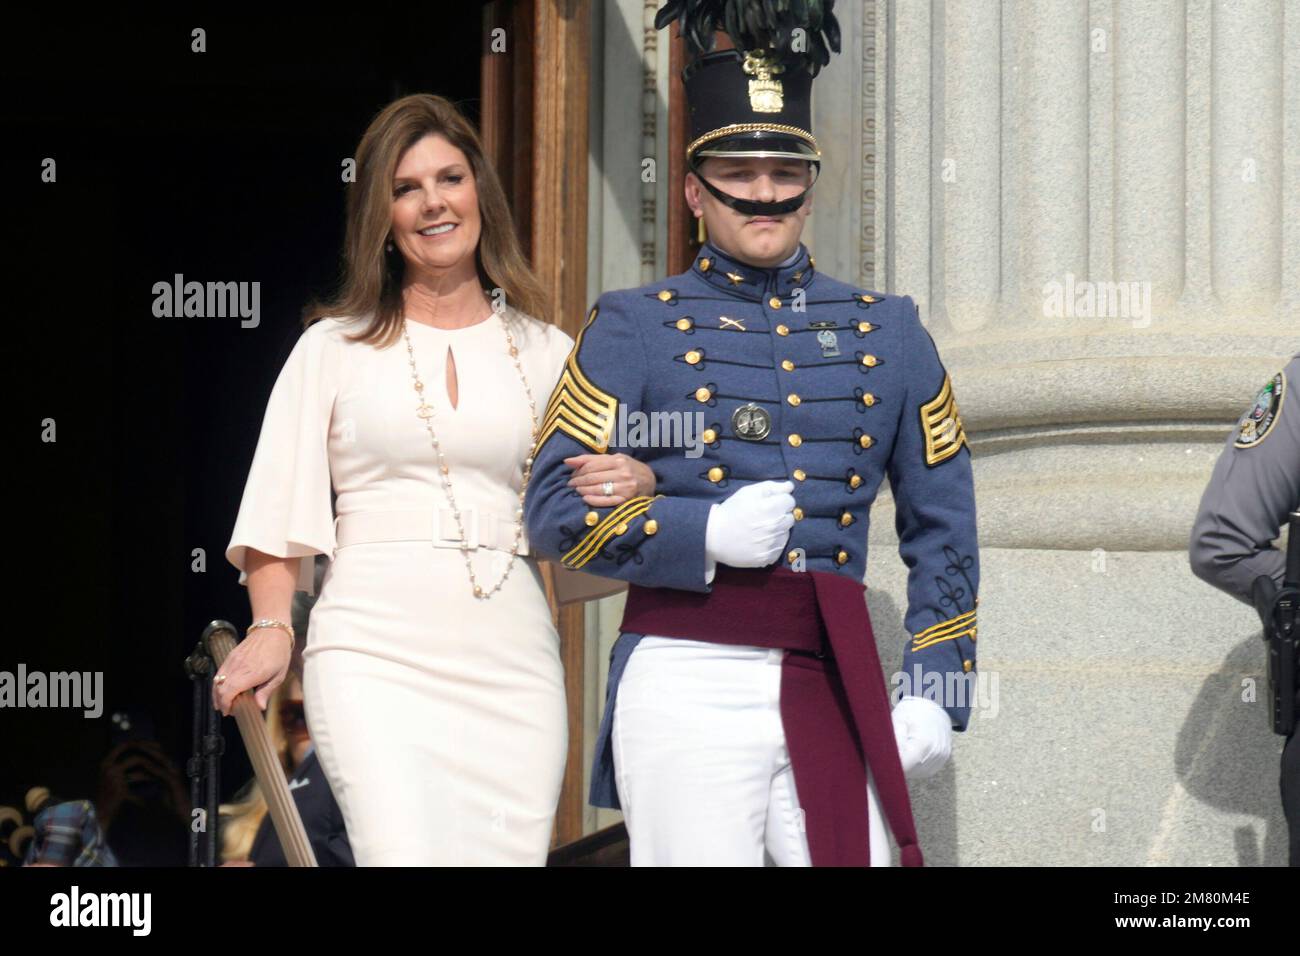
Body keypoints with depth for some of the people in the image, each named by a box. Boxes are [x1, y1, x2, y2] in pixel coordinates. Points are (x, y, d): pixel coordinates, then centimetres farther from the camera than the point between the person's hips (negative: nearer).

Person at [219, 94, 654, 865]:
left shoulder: (547, 353, 16)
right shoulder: (334, 347, 12)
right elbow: (281, 510, 7)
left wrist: (640, 485, -6)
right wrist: (272, 626, -7)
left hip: (511, 662, 2)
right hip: (376, 651, -2)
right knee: (406, 855, -23)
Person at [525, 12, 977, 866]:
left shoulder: (886, 330, 15)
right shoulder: (634, 329, 6)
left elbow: (942, 526, 16)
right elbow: (556, 508, 0)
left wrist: (937, 690, 7)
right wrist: (704, 534, -12)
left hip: (835, 688, 3)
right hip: (687, 683, -2)